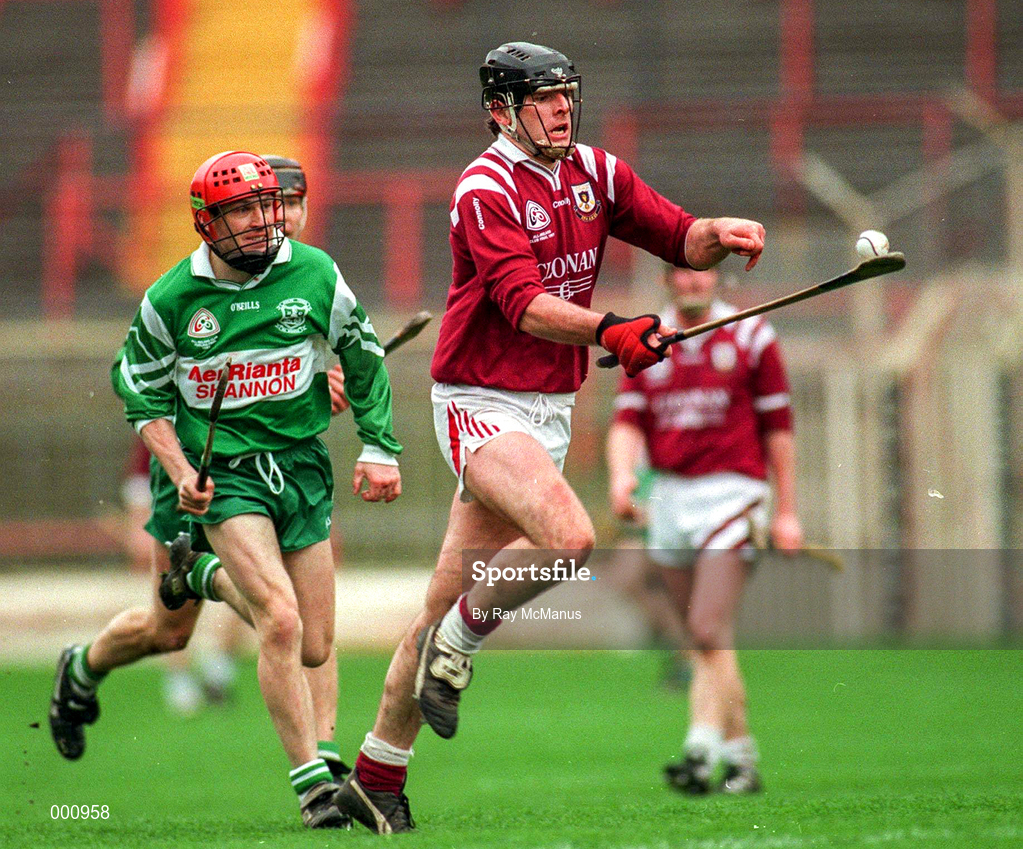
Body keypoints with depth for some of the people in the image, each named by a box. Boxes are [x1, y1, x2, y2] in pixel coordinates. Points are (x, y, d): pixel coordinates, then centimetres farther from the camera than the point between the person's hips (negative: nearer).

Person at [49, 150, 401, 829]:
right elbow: (144, 394, 5)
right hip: (223, 471, -3)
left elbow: (366, 360, 9)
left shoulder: (316, 275, -5)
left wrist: (379, 451, 6)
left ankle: (209, 576, 31)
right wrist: (181, 473, -8)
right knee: (281, 622, -22)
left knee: (313, 649, 6)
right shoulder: (171, 300, -8)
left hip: (302, 464, 3)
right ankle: (313, 782, -14)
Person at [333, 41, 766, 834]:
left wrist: (718, 233, -15)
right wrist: (609, 331, -39)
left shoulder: (597, 173, 8)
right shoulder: (486, 190, -13)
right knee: (568, 536, -29)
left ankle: (377, 777, 14)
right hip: (483, 404, -6)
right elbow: (525, 305, -24)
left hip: (551, 411, 6)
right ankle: (458, 643, -3)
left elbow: (679, 239, 8)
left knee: (448, 603, 8)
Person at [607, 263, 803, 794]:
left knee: (710, 630, -18)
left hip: (731, 489, -4)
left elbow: (777, 426, 3)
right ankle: (741, 757, 16)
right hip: (669, 496, 4)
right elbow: (628, 421, 2)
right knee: (703, 640, 8)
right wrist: (622, 472, -19)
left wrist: (786, 511, 1)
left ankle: (703, 750, -25)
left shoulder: (751, 337, 2)